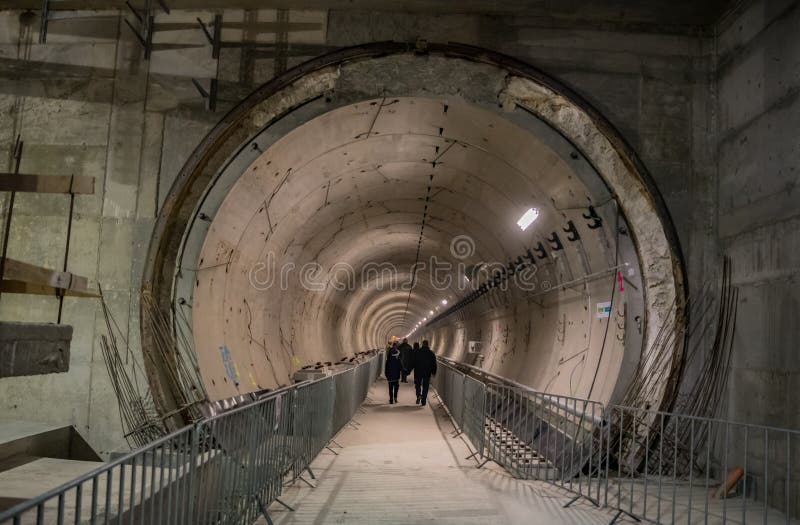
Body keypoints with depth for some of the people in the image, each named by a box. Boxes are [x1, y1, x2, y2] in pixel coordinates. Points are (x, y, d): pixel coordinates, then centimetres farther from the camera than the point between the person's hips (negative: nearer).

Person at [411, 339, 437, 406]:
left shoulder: (417, 352, -3)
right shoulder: (431, 353, -1)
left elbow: (414, 363, -1)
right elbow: (434, 364, 2)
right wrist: (433, 372, 9)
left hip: (418, 372, 0)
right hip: (427, 373, 0)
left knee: (418, 384, 14)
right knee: (425, 386, 7)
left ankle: (418, 395, -11)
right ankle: (423, 401, 5)